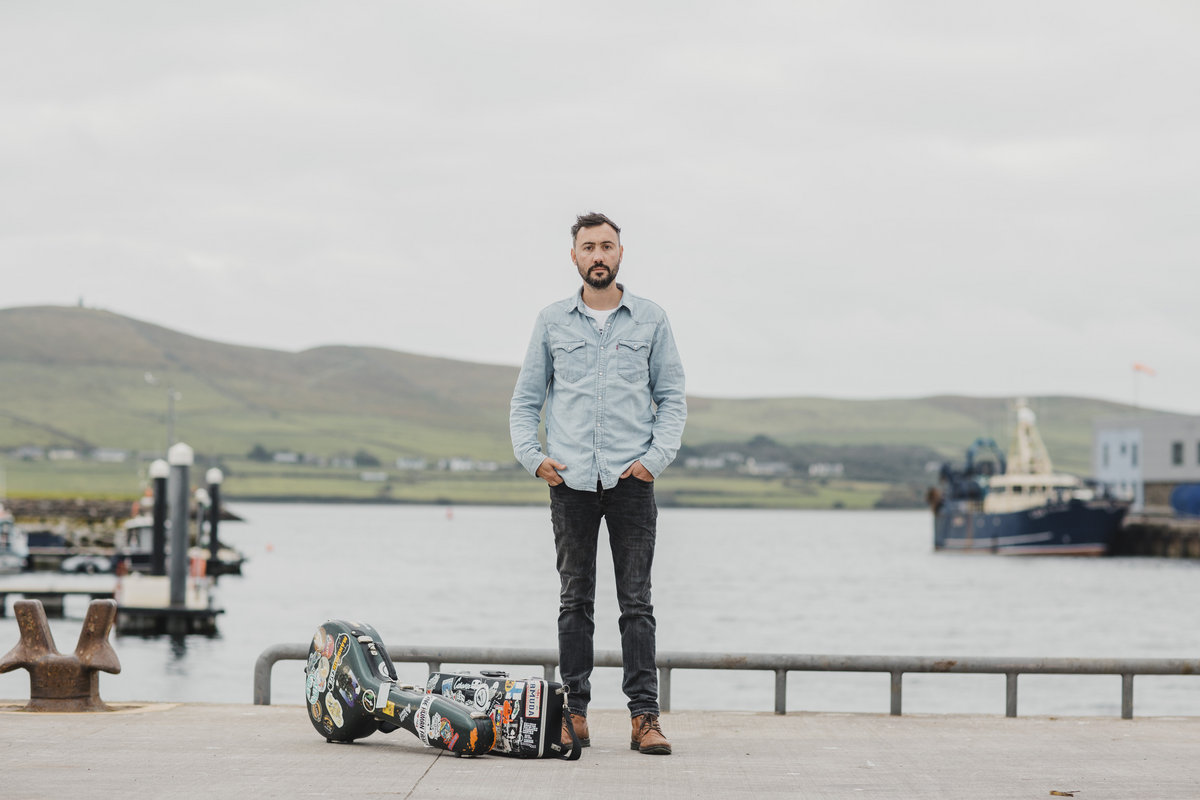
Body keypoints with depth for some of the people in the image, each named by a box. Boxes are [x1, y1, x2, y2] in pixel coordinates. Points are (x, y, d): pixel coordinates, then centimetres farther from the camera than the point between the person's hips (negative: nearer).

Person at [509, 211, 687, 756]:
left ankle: (644, 716, -2)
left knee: (637, 602, -2)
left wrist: (656, 457, -5)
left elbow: (672, 398, 9)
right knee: (575, 601, 3)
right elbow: (525, 400, 13)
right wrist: (532, 456, -2)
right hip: (570, 480, 1)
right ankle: (575, 712, 7)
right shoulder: (552, 322, 10)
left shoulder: (650, 320, 8)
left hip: (631, 480, -1)